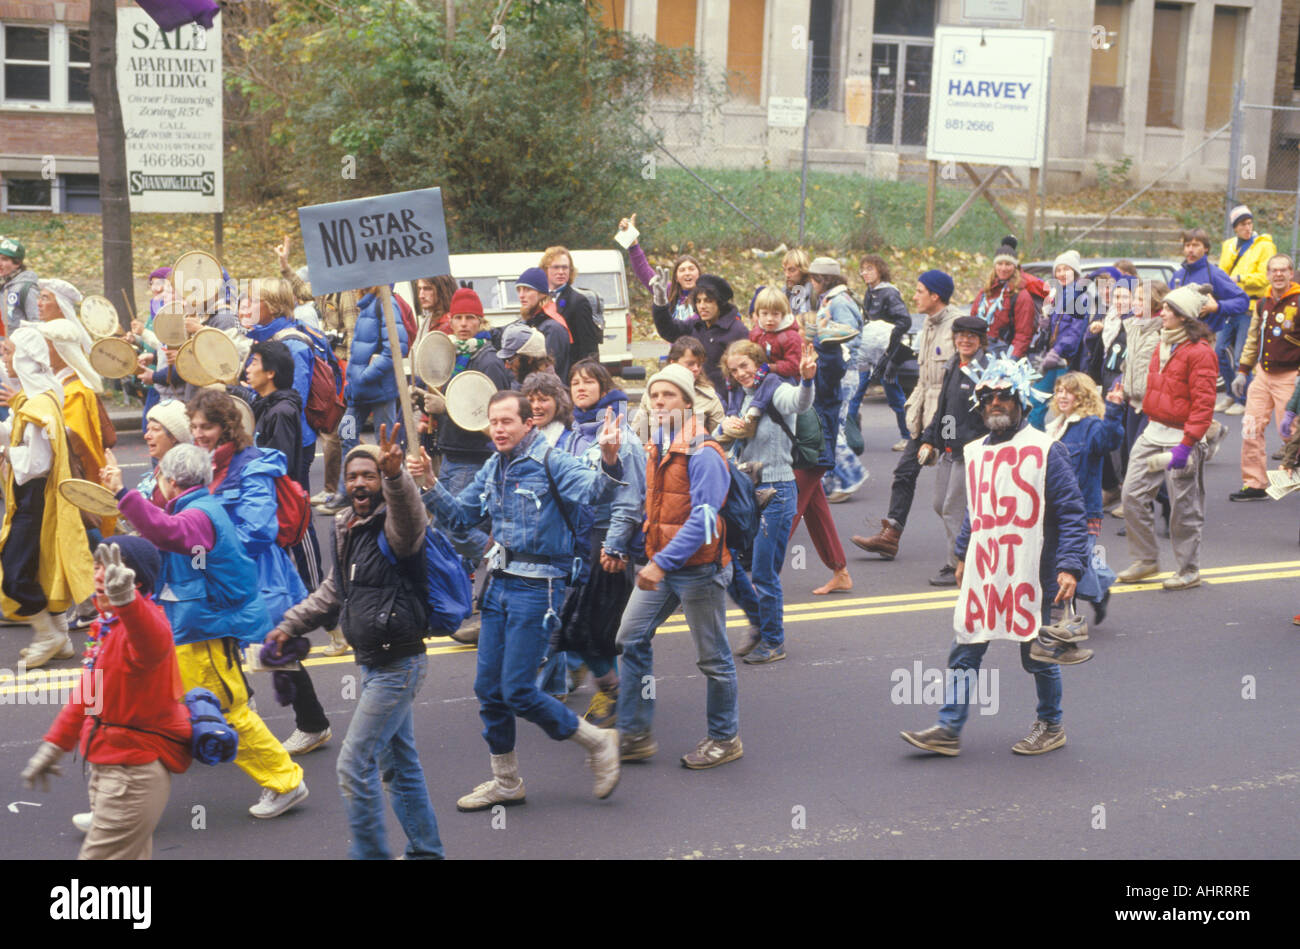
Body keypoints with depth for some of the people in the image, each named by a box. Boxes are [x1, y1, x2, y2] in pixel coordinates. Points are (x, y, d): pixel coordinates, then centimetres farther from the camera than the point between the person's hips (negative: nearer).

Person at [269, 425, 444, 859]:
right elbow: (334, 591, 24)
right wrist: (291, 624, 19)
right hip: (374, 662, 9)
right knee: (399, 763, 17)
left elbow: (408, 515, -42)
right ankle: (425, 850, 29)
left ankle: (369, 852, 3)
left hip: (398, 665, -9)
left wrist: (395, 475, -60)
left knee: (355, 765, -8)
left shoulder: (394, 526, -15)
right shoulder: (347, 528, 11)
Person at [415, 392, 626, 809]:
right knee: (488, 689, 10)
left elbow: (596, 491, -28)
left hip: (537, 589, -8)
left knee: (518, 691, -8)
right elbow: (460, 514, 20)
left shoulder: (552, 465, -11)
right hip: (499, 585, 8)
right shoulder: (492, 469, 11)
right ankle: (506, 782, 26)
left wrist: (609, 462, -49)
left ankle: (597, 742, 12)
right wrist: (429, 484, 4)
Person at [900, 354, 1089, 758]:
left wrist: (1069, 565, -15)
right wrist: (962, 554, 24)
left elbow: (1072, 513, -8)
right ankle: (949, 730, 7)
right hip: (982, 574, 5)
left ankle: (1051, 725, 27)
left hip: (1032, 573, -5)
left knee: (1038, 655, 8)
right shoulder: (975, 453, 11)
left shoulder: (1045, 451, -7)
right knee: (965, 649, 2)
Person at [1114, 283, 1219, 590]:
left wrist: (1186, 444, -23)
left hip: (1180, 436, -8)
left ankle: (1189, 571, 14)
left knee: (1183, 507, 1)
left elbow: (1203, 404, -18)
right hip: (1153, 432, 8)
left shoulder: (1199, 352, -14)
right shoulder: (1164, 345, 13)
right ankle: (1146, 559, 17)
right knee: (1132, 495, 3)